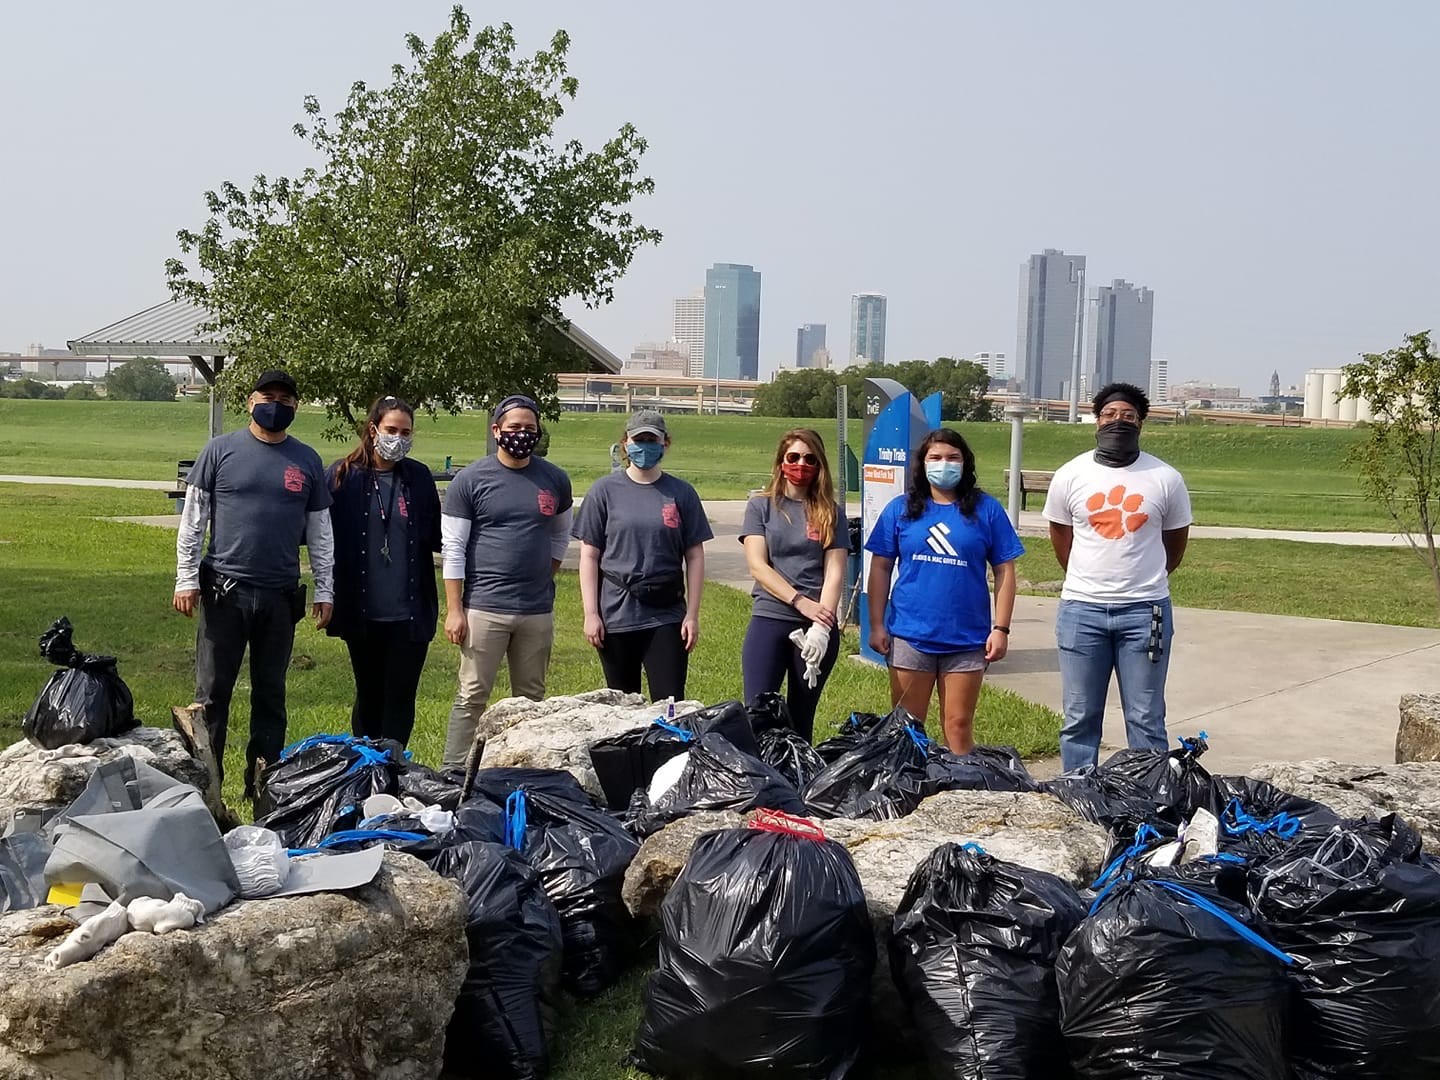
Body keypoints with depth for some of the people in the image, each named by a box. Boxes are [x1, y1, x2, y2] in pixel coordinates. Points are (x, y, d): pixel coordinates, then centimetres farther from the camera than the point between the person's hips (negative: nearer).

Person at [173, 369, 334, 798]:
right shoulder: (220, 450, 3)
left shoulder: (307, 461, 10)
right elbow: (193, 520, 2)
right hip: (224, 590, -2)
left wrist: (324, 590, 8)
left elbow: (320, 532, 12)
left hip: (281, 595, 3)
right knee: (212, 692, 0)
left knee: (271, 694, 8)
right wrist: (186, 579, -5)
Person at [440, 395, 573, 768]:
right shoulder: (470, 480, -3)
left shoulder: (555, 479, 8)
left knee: (531, 698, 10)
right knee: (472, 697, -2)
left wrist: (544, 579, 12)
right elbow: (452, 548, -4)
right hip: (484, 608, -4)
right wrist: (454, 610, -8)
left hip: (538, 610, 4)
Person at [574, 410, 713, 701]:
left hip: (667, 615, 0)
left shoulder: (681, 493, 5)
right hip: (616, 615, 0)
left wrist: (692, 614, 0)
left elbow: (694, 557, 6)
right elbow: (589, 556, 2)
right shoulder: (605, 490, 3)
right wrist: (590, 613, -4)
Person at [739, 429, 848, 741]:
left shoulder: (829, 513, 8)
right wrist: (801, 602, -15)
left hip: (819, 626, 1)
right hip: (769, 621, -1)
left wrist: (821, 627, -15)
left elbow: (835, 572, -1)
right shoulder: (761, 506, 5)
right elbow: (757, 565, -4)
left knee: (801, 720, 9)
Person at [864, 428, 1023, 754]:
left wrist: (1000, 629, -4)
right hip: (909, 634, 1)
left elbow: (1005, 572, 2)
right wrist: (876, 625, 0)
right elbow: (880, 568, 6)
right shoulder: (901, 509, 4)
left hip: (967, 639, -1)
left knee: (959, 726, 5)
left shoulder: (986, 510, 2)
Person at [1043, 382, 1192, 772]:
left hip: (1144, 611, -1)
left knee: (1146, 721, 5)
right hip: (1081, 609, 1)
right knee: (1079, 720, 8)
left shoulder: (1166, 479, 0)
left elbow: (1175, 542, 12)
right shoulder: (1070, 476, 2)